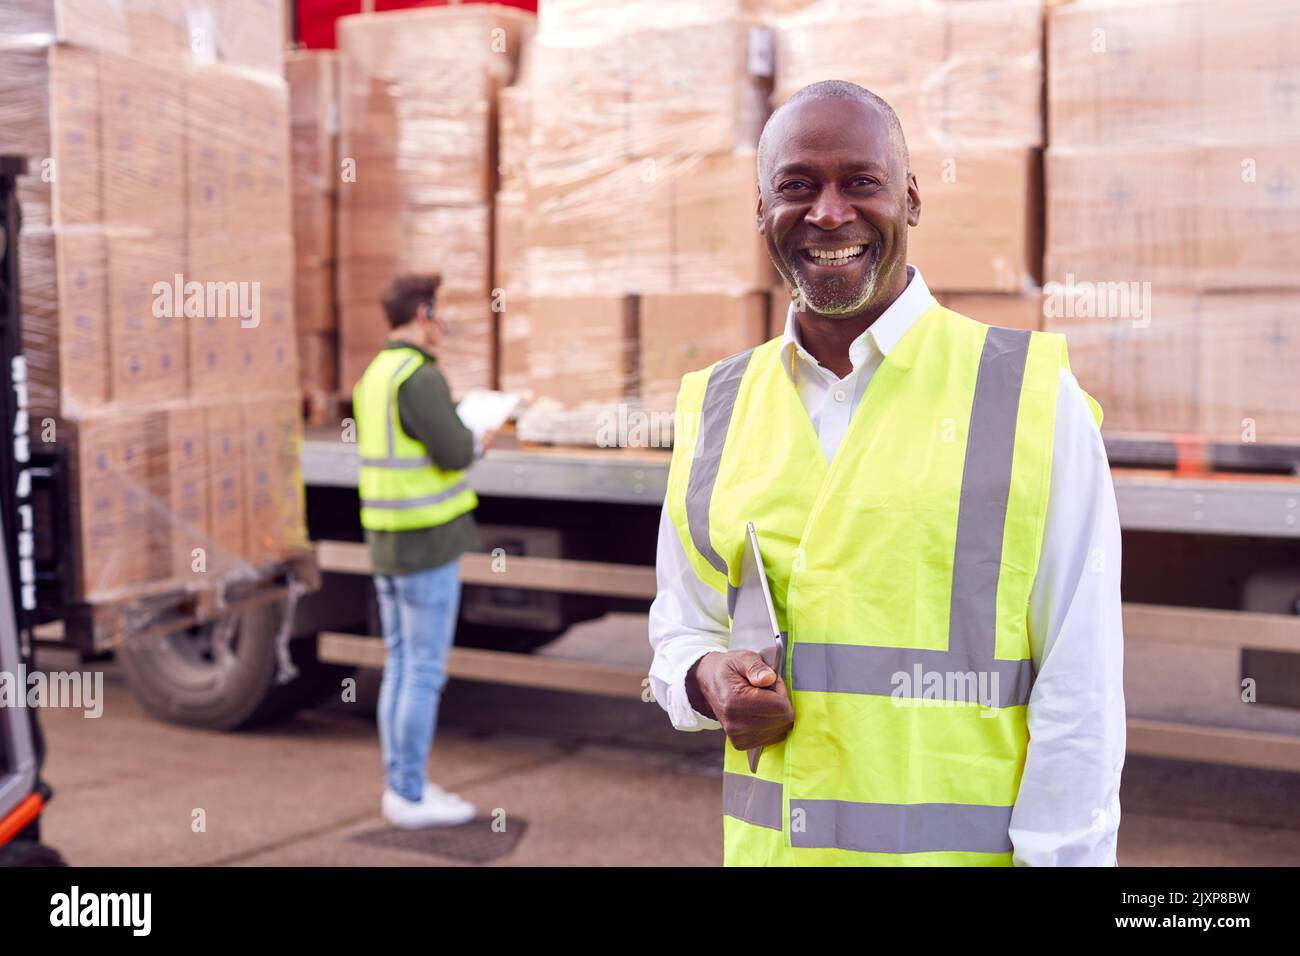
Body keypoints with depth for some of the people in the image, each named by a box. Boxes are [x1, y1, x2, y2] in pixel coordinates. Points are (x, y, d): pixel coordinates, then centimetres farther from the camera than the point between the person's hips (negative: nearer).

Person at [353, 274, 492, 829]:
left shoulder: (374, 377, 12)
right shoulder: (418, 376, -19)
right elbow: (455, 456, -22)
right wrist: (477, 441, 1)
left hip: (389, 539, 9)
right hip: (428, 542, -9)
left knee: (401, 665, 13)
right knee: (425, 671, -2)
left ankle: (402, 788, 17)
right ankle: (412, 796, 4)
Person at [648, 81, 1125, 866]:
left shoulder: (1033, 398, -9)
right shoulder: (716, 409, 2)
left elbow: (1080, 689, -9)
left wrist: (1059, 853, -14)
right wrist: (707, 681, -7)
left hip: (964, 846, -3)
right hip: (765, 841, 4)